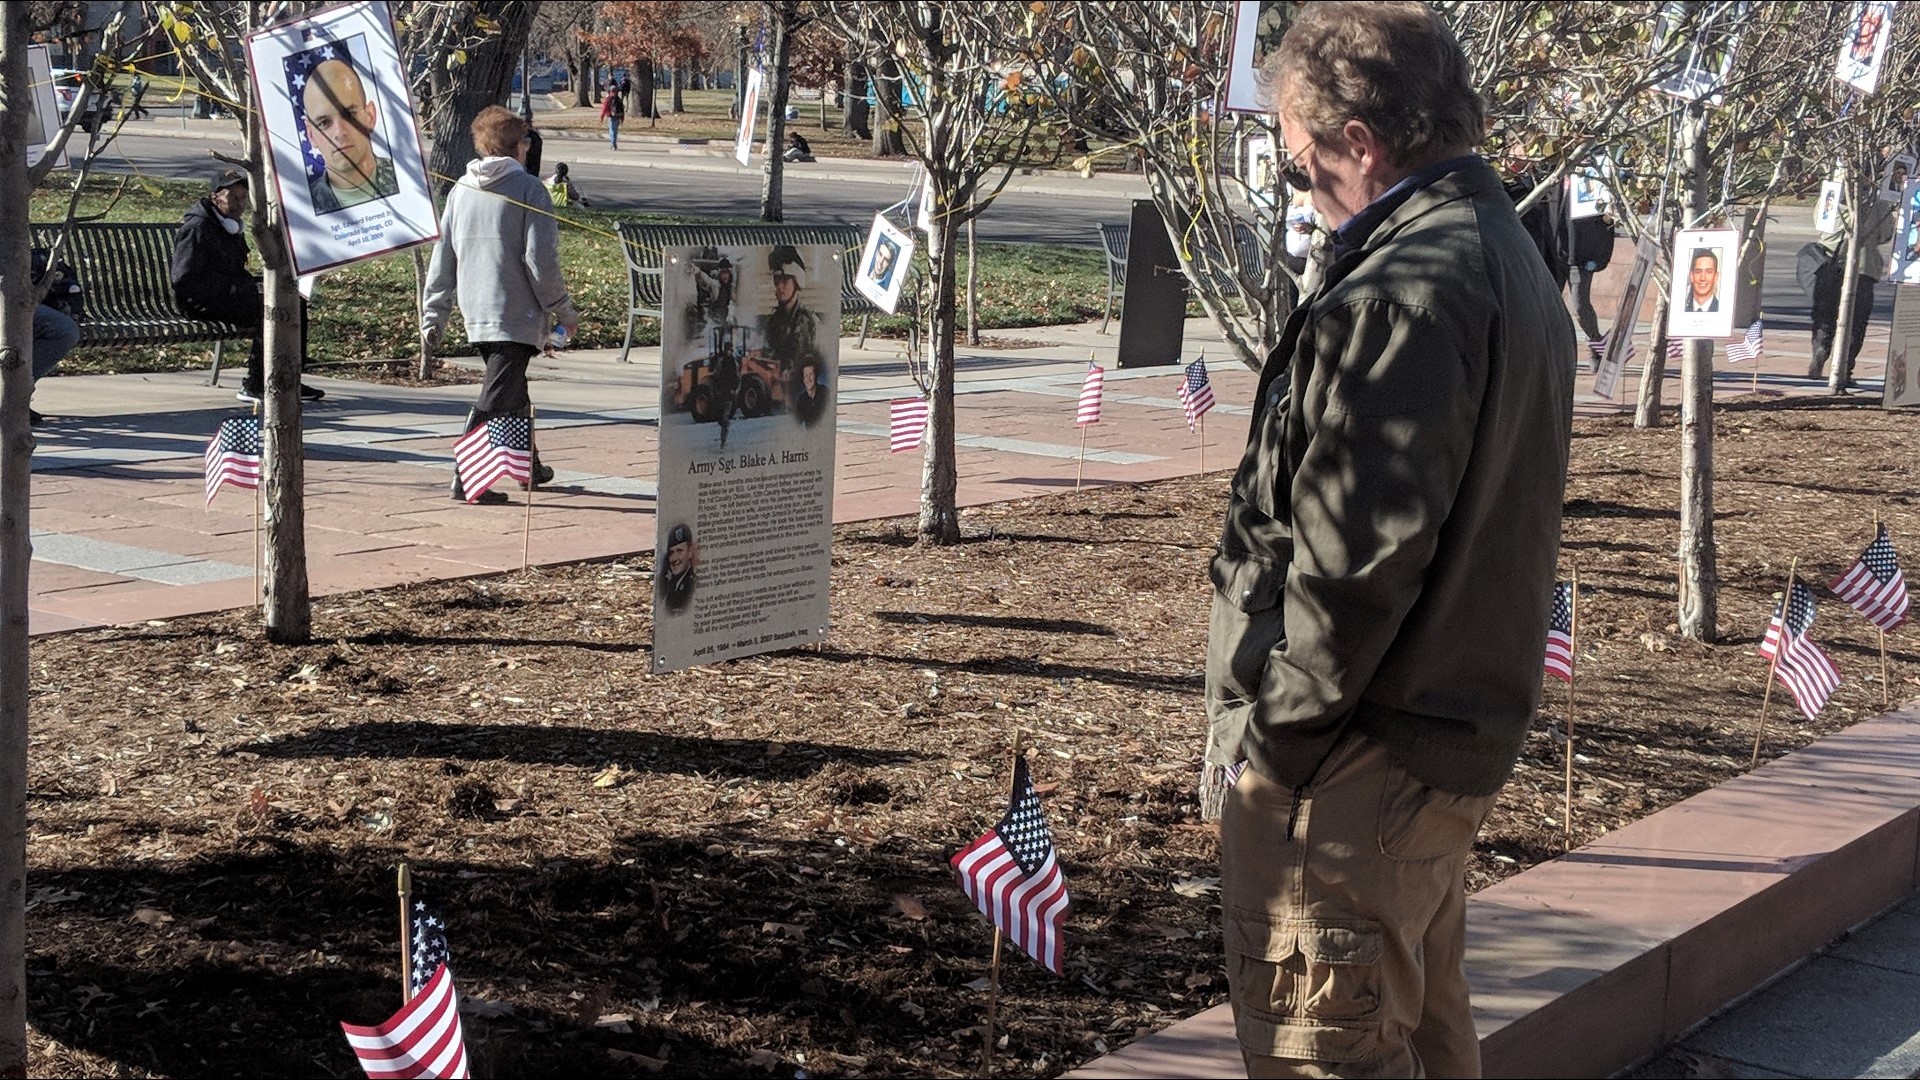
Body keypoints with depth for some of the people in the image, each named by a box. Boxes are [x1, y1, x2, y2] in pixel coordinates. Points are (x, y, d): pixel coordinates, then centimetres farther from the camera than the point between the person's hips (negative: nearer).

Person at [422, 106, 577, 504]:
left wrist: (434, 315, 15)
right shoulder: (528, 188, -8)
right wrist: (563, 310, -3)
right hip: (517, 314, -7)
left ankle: (528, 464, 36)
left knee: (512, 388, 23)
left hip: (474, 312, 7)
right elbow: (540, 259, -13)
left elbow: (442, 257, 11)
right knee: (495, 399, -8)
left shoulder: (460, 190, 10)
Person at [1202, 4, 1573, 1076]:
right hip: (1464, 739, 11)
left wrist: (1267, 741, -15)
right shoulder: (1511, 255, 12)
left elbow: (1353, 558, -25)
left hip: (1352, 774, -11)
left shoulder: (1402, 294, -22)